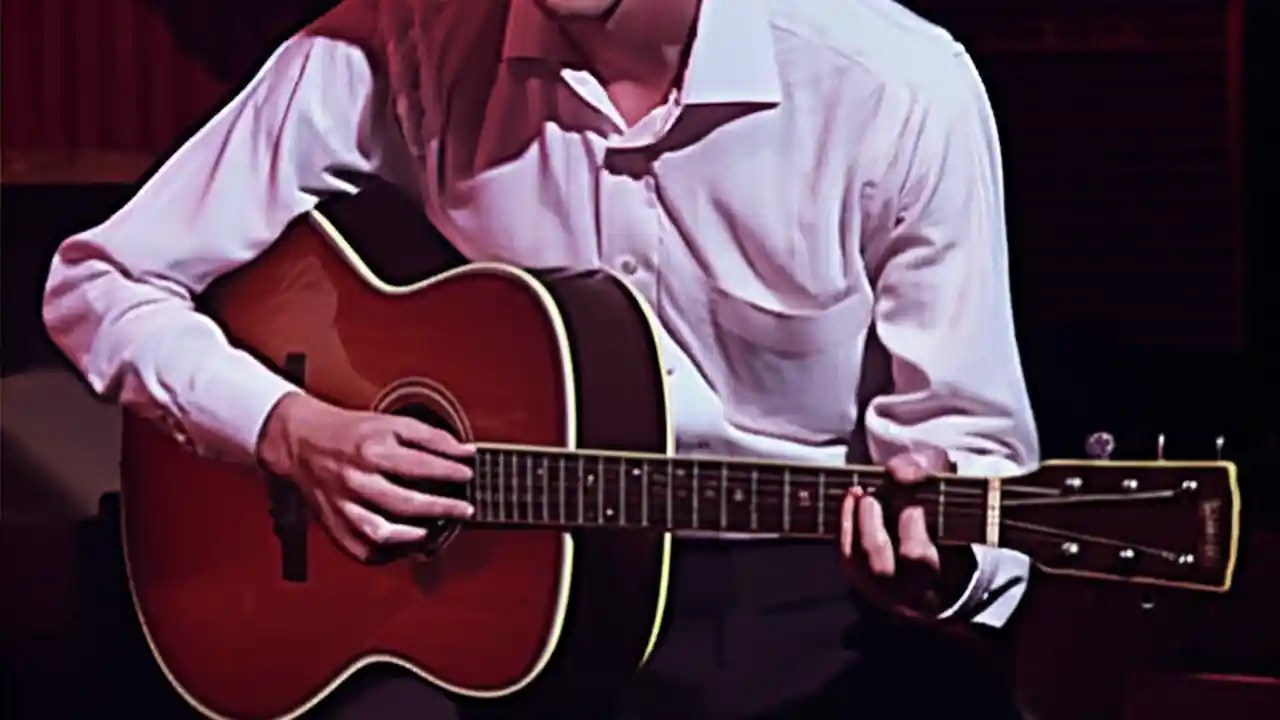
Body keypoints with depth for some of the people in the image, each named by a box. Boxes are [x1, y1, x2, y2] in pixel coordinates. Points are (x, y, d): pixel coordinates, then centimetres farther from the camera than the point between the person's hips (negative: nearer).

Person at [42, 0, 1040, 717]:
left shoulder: (900, 90, -12)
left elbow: (971, 437, -3)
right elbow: (101, 282, 0)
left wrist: (934, 562, -25)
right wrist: (287, 428, -16)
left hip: (805, 612, 0)